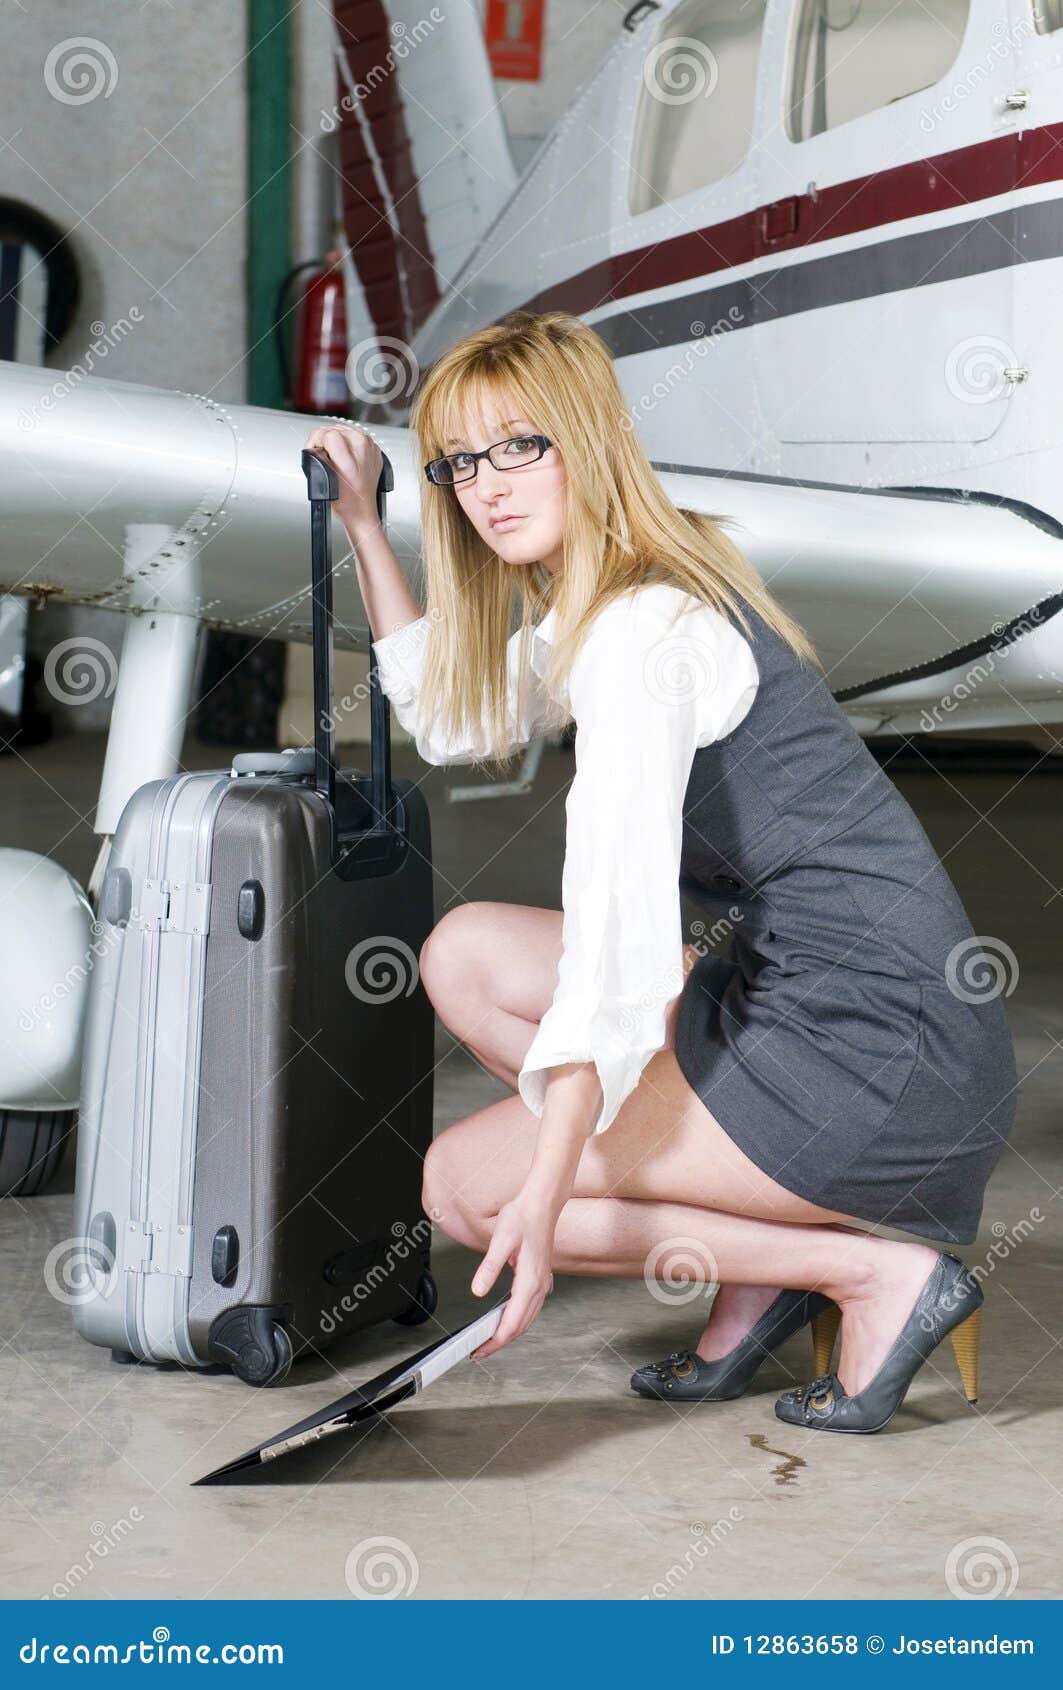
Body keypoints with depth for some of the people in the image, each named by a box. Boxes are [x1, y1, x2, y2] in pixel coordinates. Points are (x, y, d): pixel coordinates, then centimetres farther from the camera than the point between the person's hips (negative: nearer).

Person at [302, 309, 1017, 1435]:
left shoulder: (645, 633, -16)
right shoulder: (585, 609, 14)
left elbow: (617, 922, -25)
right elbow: (451, 720, 31)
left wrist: (544, 1199, -28)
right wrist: (361, 522, 24)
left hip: (879, 1054, -10)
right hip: (792, 996, 10)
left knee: (462, 1183, -4)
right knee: (468, 954, 9)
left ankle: (876, 1271, -3)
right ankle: (766, 1267, 7)